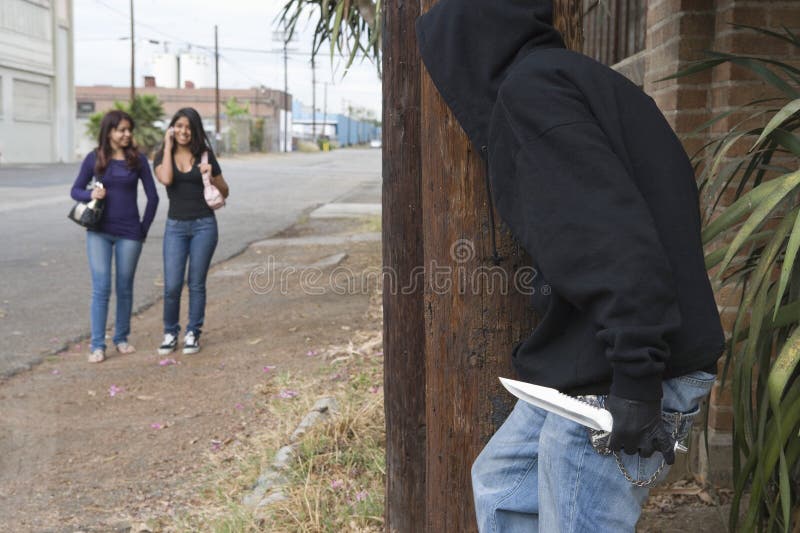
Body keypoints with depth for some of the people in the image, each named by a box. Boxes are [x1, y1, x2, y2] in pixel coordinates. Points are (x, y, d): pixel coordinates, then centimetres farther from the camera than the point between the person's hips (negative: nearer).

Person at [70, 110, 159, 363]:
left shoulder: (138, 160, 0)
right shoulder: (94, 158, 0)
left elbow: (152, 197, 4)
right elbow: (76, 190, 6)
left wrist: (144, 228, 4)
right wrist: (91, 194, -15)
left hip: (129, 234, 1)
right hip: (99, 232, 0)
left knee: (124, 288, 8)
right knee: (101, 288, -6)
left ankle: (121, 338, 24)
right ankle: (97, 345, 0)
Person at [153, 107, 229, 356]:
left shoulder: (204, 155, 4)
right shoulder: (162, 156, 4)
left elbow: (224, 192, 8)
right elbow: (166, 179, -19)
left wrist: (210, 176, -11)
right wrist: (168, 147, -10)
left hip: (204, 224, 0)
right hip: (175, 226, 0)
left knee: (196, 283, 4)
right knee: (172, 285, -4)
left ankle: (193, 334, 15)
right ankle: (170, 333, 14)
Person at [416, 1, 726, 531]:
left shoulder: (529, 87, -12)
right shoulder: (584, 79, 16)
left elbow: (612, 233, -24)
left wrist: (635, 375, -24)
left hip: (610, 385, -10)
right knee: (500, 482, 24)